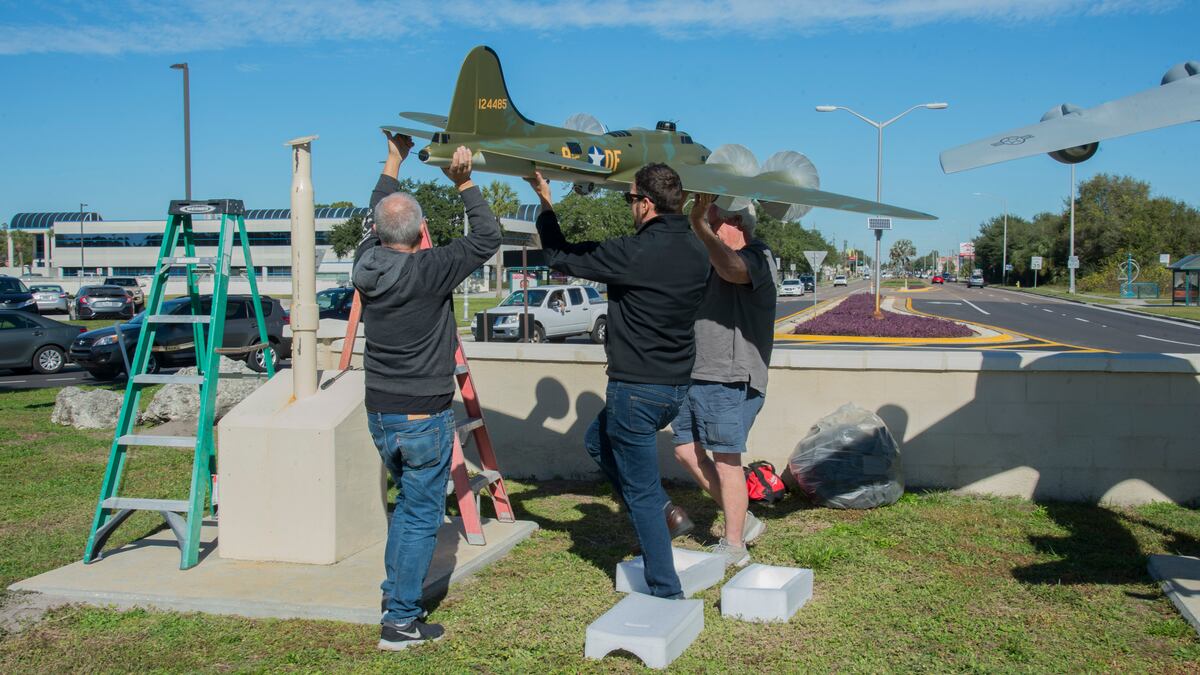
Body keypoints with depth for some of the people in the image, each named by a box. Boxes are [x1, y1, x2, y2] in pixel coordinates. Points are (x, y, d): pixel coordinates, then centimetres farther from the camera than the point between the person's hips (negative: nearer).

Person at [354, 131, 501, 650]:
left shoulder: (367, 262, -2)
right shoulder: (429, 271, -20)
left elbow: (377, 221, 18)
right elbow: (487, 238, -11)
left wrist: (395, 160, 25)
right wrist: (464, 184, -6)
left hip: (379, 414, 7)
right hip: (424, 418, -7)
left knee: (407, 501, 25)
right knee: (422, 516, 4)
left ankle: (395, 591, 32)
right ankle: (401, 621, 9)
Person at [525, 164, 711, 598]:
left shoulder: (637, 253, -21)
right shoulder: (696, 252, 1)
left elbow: (559, 256, -9)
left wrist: (545, 201, 5)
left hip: (636, 389, -8)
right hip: (676, 387, 8)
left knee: (641, 494, 5)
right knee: (598, 440, 30)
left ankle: (666, 591, 14)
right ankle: (662, 509, 24)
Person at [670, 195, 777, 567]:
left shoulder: (758, 257, -10)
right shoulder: (712, 260, 19)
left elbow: (733, 269, -32)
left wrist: (699, 225, -37)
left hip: (729, 381, -9)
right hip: (696, 378, 9)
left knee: (726, 460, -3)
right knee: (686, 450, 12)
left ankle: (734, 546, 9)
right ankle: (744, 521, 23)